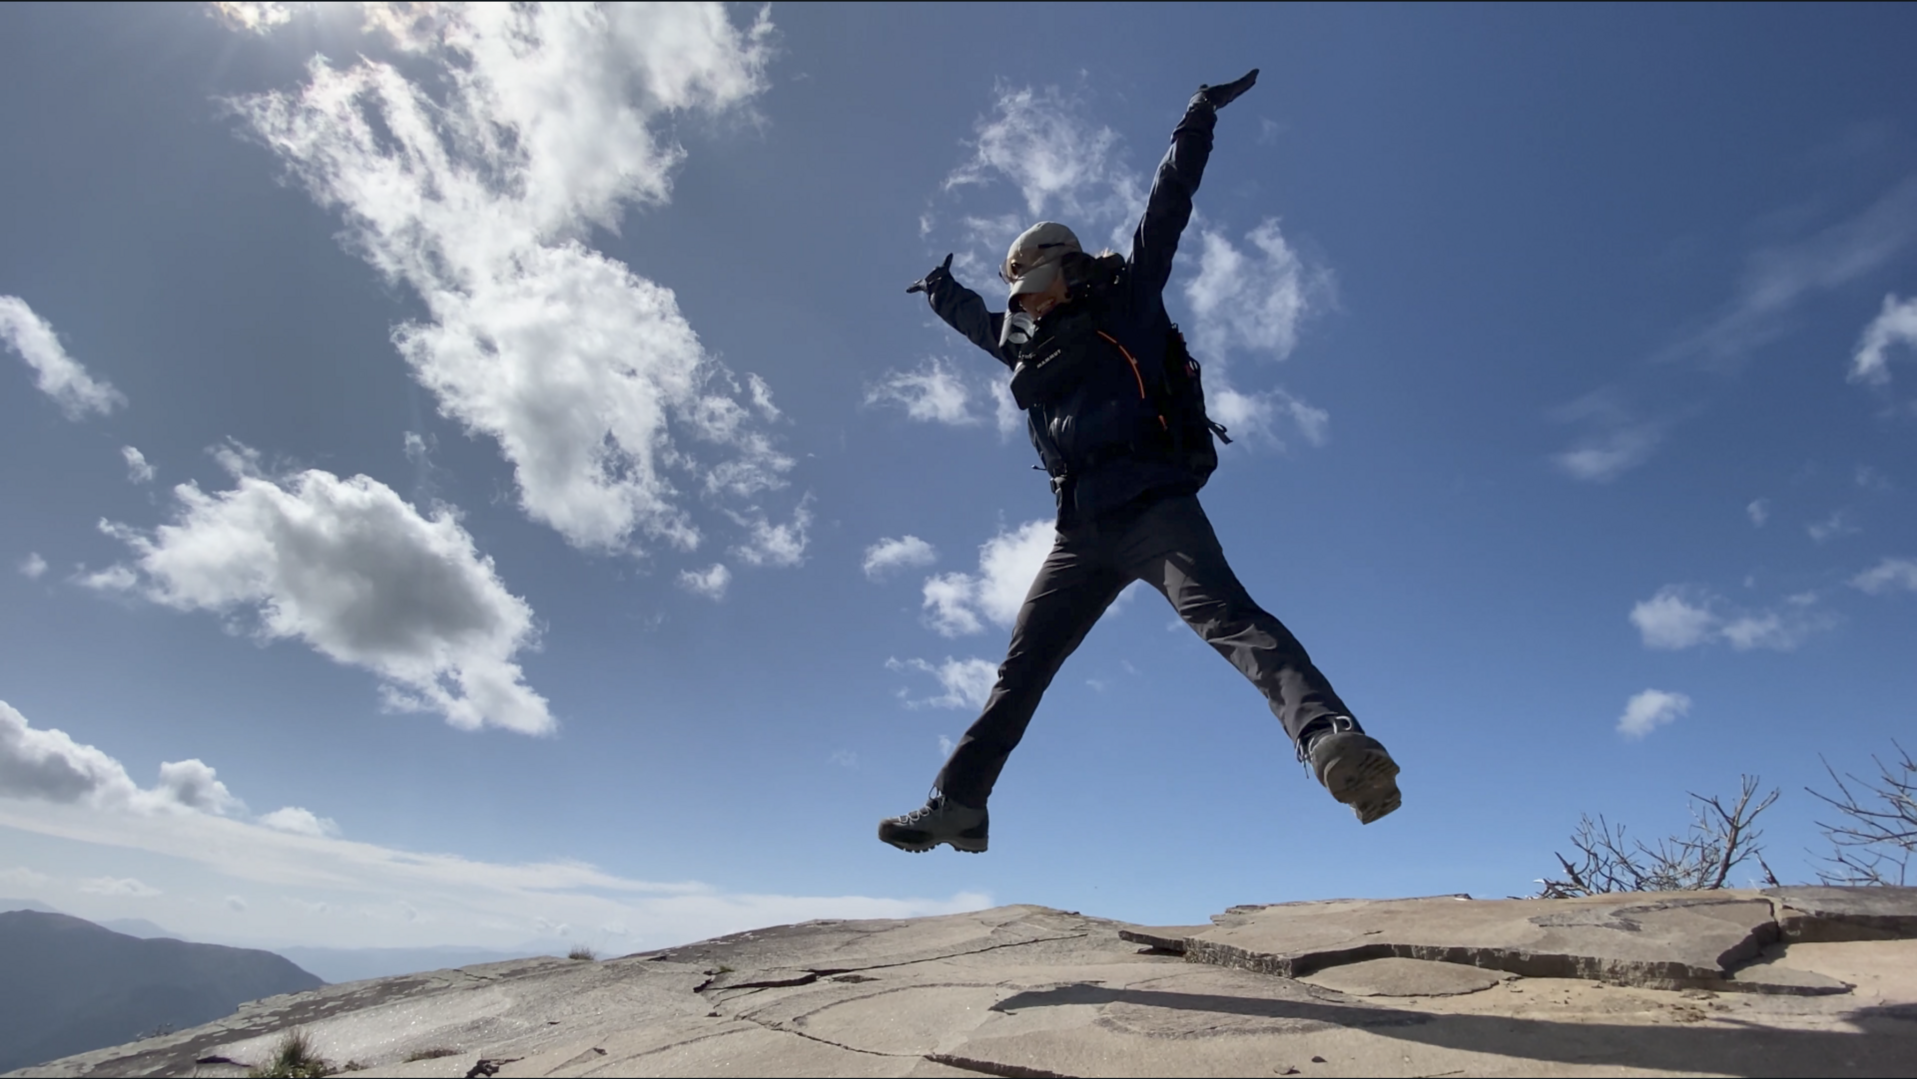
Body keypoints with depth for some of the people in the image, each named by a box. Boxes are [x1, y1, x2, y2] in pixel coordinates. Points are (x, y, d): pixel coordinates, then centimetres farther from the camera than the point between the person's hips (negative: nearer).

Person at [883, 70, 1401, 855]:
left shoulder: (1125, 304, 10)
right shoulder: (1027, 345, 26)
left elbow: (1166, 209, 6)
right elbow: (977, 319, 46)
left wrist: (1199, 118, 3)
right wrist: (939, 289, 61)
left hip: (1151, 505, -6)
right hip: (1083, 530, 6)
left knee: (1224, 614, -30)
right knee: (1020, 668, 6)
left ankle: (1332, 740, -47)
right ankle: (957, 805, 11)